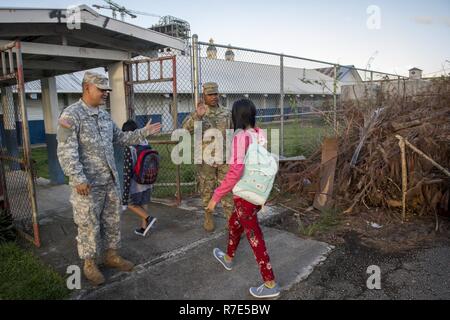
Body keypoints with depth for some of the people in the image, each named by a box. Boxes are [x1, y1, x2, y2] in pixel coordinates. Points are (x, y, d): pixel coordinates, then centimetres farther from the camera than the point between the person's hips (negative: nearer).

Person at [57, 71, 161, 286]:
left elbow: (121, 138, 19)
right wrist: (78, 179, -23)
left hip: (111, 180, 7)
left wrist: (144, 132, 9)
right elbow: (66, 151, -18)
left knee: (113, 220, 15)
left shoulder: (104, 115, 12)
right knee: (89, 225, 5)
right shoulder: (71, 115, -12)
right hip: (88, 184, -7)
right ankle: (89, 264, 23)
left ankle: (112, 256, 32)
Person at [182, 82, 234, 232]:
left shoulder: (226, 113, 4)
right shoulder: (197, 114, -5)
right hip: (206, 159, -2)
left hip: (224, 159, 2)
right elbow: (186, 129, -25)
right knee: (207, 190, 10)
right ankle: (208, 217, 27)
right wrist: (197, 115, -41)